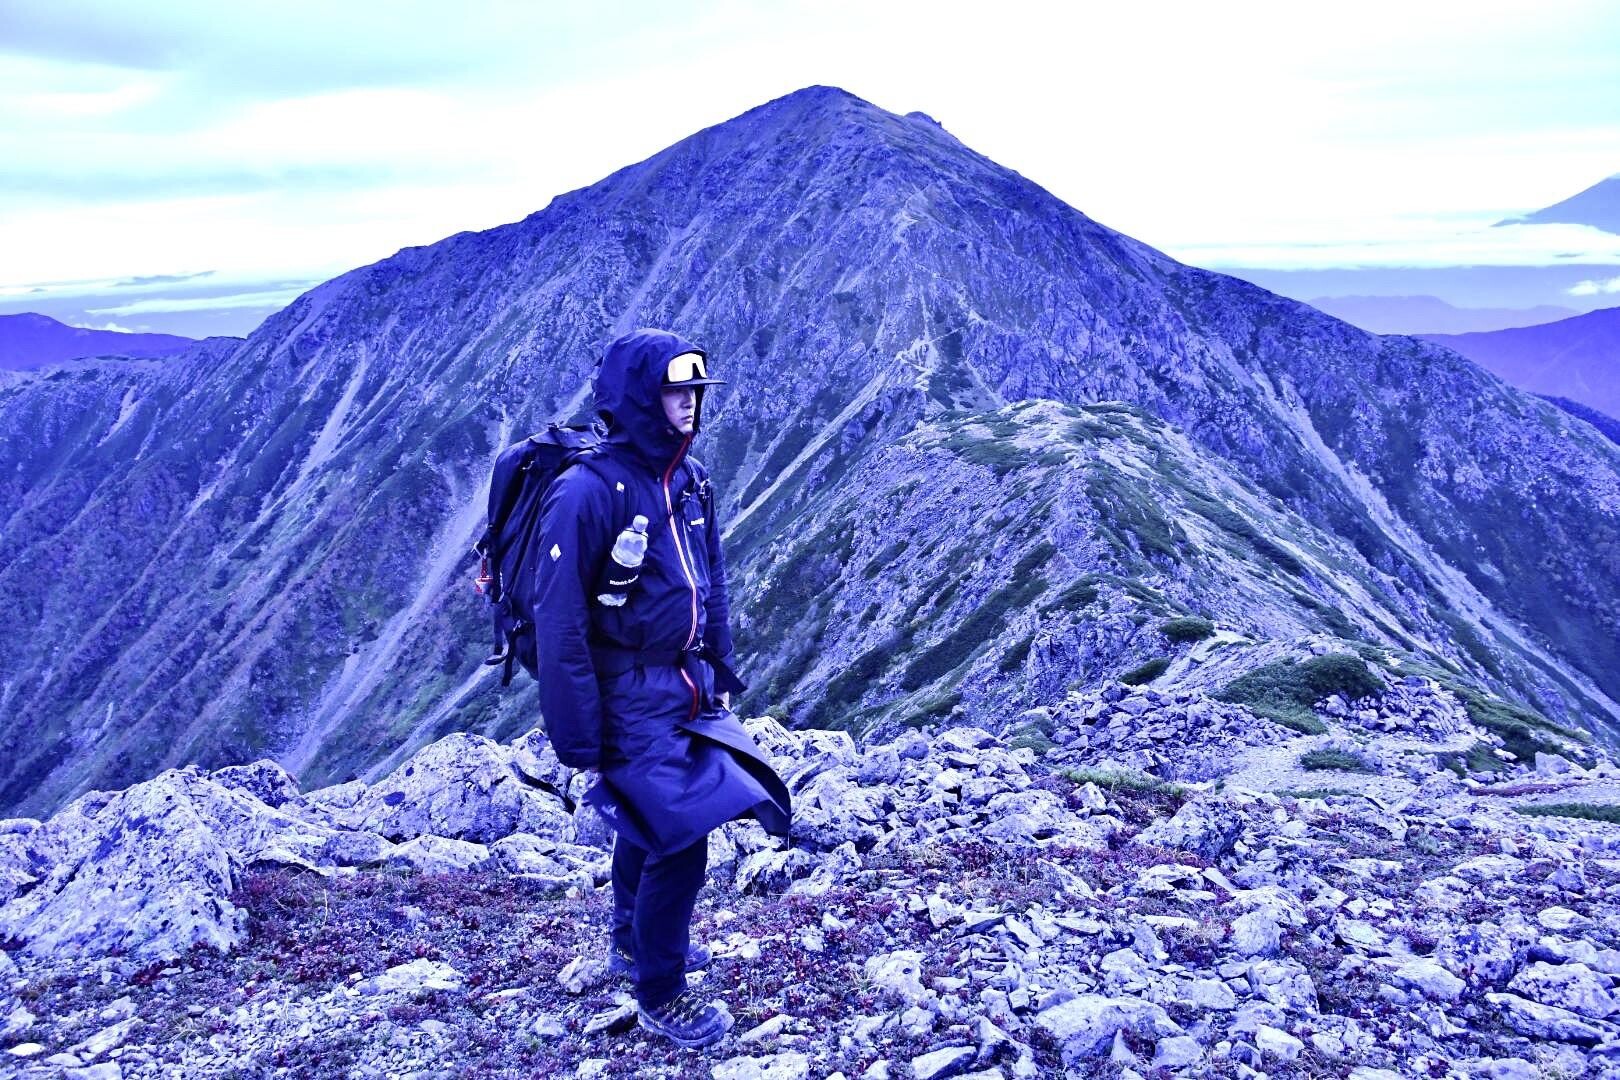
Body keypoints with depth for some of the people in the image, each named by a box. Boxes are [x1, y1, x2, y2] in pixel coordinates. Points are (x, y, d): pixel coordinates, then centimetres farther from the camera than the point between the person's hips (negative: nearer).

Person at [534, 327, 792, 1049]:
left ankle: (633, 940, 45)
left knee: (646, 821, 23)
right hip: (628, 696, -7)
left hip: (683, 685, 7)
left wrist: (719, 675, 18)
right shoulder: (587, 491, -21)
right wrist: (578, 742, -19)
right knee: (680, 838, -7)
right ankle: (660, 994, 13)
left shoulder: (690, 481, 3)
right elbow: (562, 624, -20)